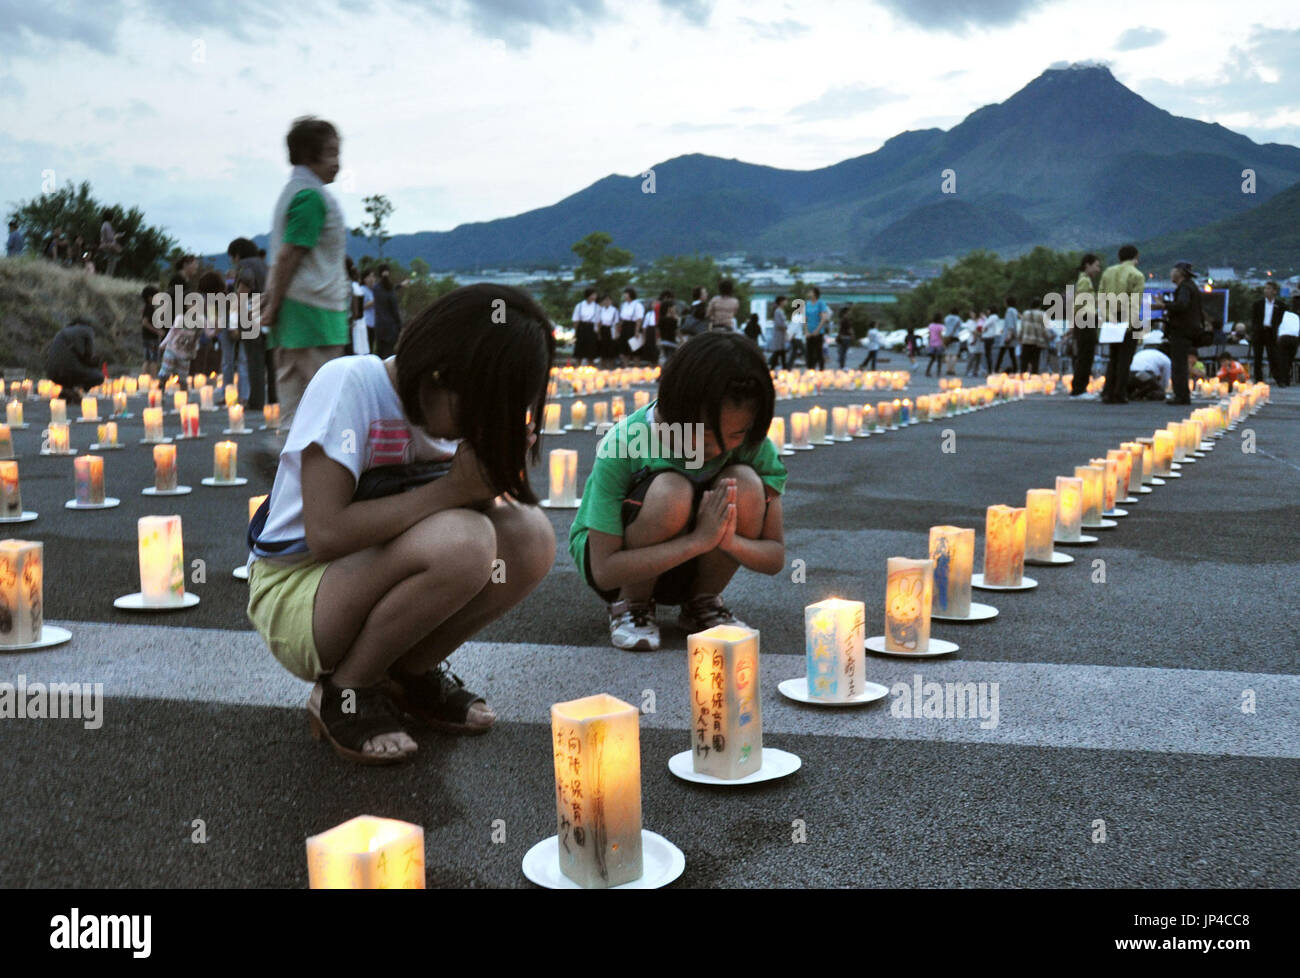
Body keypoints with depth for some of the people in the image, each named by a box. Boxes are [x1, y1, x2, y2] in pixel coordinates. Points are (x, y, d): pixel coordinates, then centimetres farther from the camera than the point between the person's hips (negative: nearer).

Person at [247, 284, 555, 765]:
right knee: (461, 541, -33)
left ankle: (409, 674, 3)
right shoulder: (347, 383, -21)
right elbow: (326, 533, -28)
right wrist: (451, 490, -27)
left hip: (378, 588, 7)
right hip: (292, 595, -7)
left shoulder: (456, 407, 0)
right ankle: (344, 691, -10)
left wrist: (488, 480, -21)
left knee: (531, 535, -16)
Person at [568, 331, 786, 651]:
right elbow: (603, 572, -28)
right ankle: (630, 606, -9)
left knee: (746, 484, -26)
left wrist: (728, 540, -35)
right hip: (623, 565, -3)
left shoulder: (753, 446, -18)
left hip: (691, 563, 4)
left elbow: (775, 557, -12)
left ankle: (702, 603, -2)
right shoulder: (623, 445, -28)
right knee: (671, 491, -35)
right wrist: (699, 540, -37)